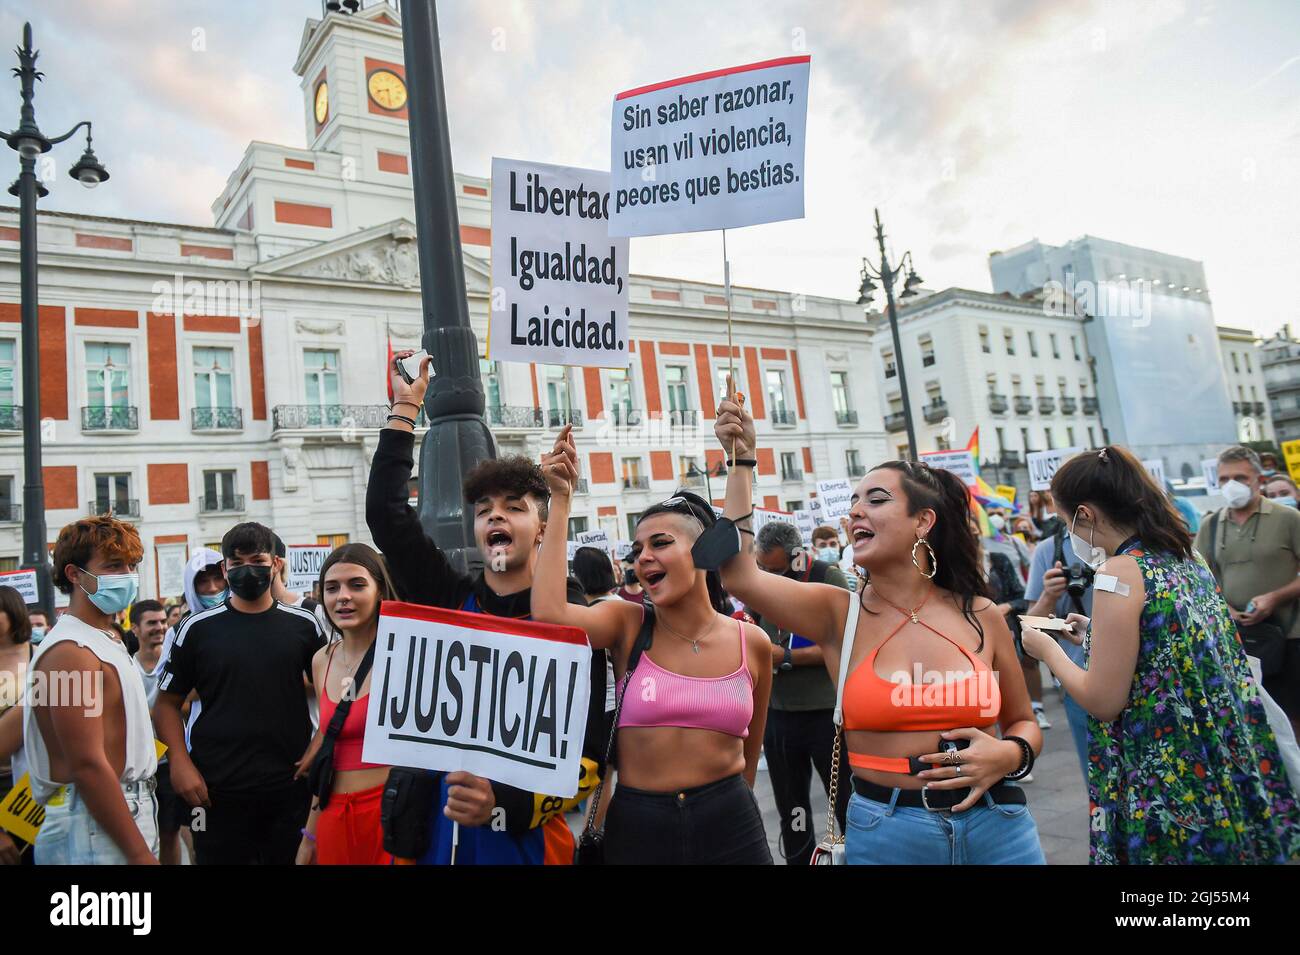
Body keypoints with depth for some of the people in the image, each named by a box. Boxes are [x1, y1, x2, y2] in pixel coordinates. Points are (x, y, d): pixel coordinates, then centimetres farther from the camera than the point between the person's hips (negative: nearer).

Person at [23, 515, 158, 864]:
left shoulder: (106, 640, 12)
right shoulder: (72, 652, -18)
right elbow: (87, 766, -22)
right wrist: (140, 854, -21)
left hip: (131, 810, 9)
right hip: (96, 828, -9)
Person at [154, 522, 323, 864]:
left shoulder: (303, 625, 3)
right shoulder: (198, 628, 1)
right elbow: (168, 702, 5)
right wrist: (180, 764, -7)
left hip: (291, 784, 1)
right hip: (217, 789, -1)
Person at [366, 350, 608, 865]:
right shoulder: (451, 602, 2)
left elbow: (588, 757, -10)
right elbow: (386, 514, -1)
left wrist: (506, 804, -26)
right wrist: (405, 407, 4)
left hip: (523, 840, -3)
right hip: (428, 831, 4)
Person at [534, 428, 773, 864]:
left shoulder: (752, 642, -2)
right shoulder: (627, 624, -5)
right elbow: (548, 614, -25)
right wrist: (561, 499, -20)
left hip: (729, 826, 1)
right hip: (635, 826, 0)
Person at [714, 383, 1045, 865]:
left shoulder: (980, 616, -1)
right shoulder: (839, 615, -5)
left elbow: (1024, 722, 11)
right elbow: (740, 575, -19)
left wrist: (1009, 755, -13)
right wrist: (741, 459, -16)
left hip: (996, 828, 1)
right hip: (885, 834, -1)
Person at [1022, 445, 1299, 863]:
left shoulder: (1120, 573, -20)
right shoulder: (1186, 559, 6)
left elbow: (1103, 701, -19)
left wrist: (1049, 651, -5)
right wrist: (1100, 632, 17)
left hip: (1165, 784, -8)